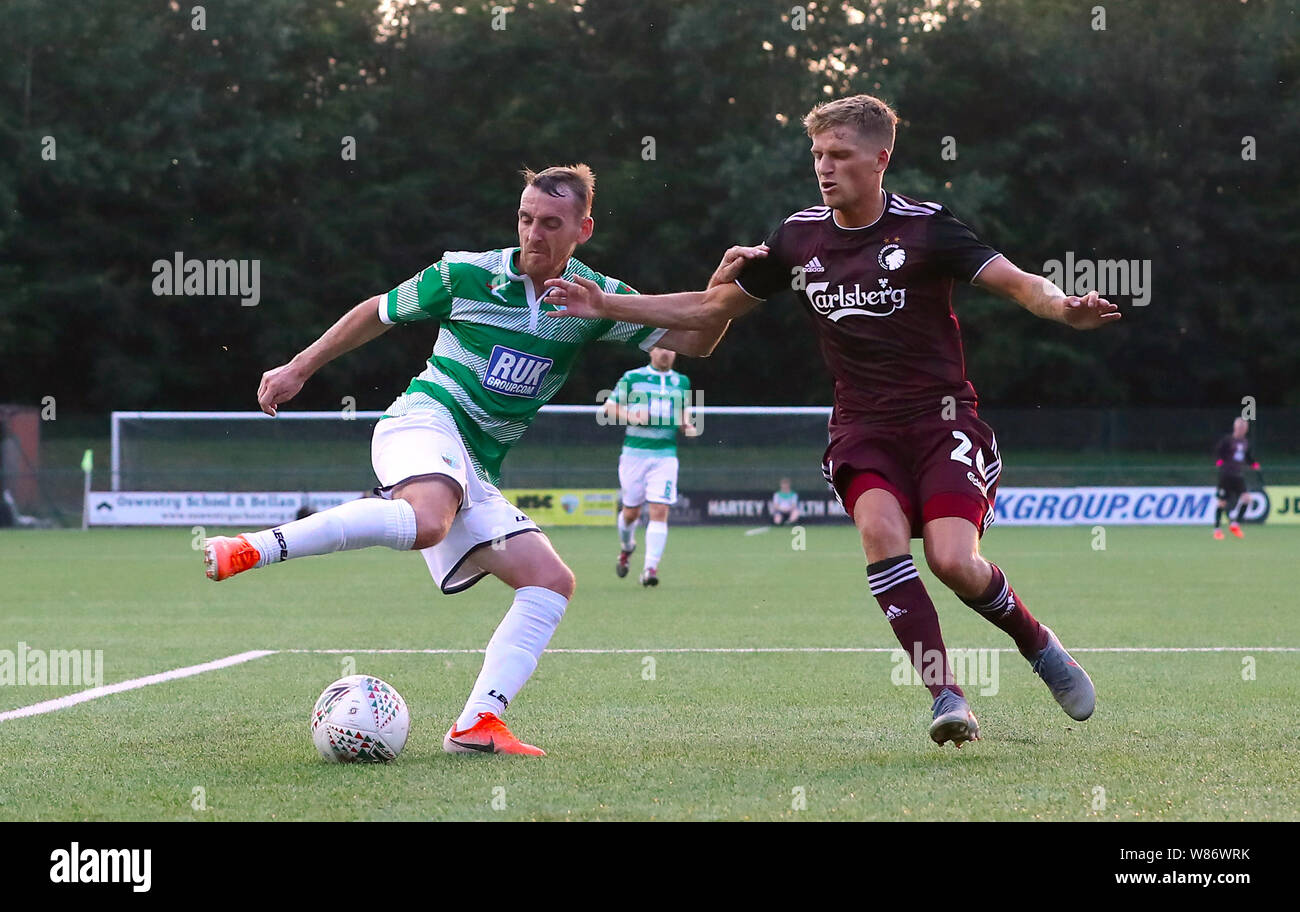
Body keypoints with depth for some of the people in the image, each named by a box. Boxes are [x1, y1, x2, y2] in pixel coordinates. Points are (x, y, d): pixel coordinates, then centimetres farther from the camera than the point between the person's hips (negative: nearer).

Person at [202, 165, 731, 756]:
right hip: (426, 418, -6)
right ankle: (251, 549, -37)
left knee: (552, 582, -7)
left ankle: (476, 725, -11)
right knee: (426, 520, -40)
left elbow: (692, 341, 8)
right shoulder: (465, 274, 1)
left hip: (476, 473, 6)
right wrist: (299, 369, 18)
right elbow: (378, 312, 16)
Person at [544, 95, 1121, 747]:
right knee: (880, 529, -28)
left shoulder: (925, 228, -7)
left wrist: (1063, 308, -36)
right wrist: (605, 306, 9)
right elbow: (711, 307, 16)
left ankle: (1041, 647, 9)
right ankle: (947, 697, -25)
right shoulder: (799, 238, 6)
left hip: (941, 418, -3)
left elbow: (1017, 283, -13)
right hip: (862, 429, 3)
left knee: (953, 561, -22)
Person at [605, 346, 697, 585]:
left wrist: (687, 425, 6)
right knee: (631, 511, 7)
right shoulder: (632, 378, 3)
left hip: (665, 455, 1)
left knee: (659, 511, -13)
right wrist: (631, 417, -11)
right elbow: (609, 406, 7)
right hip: (634, 453, -1)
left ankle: (650, 568, -15)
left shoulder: (682, 382, 13)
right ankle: (626, 547, 39)